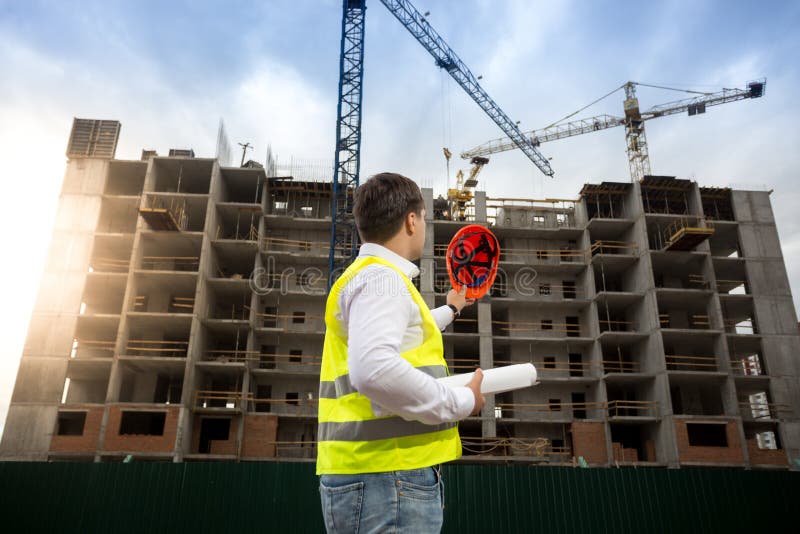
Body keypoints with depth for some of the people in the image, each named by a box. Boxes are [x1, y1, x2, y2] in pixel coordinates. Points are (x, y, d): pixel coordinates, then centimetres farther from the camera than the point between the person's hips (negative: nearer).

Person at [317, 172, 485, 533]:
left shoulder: (369, 275, 18)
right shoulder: (381, 277, -14)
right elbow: (374, 371, -32)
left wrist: (449, 310, 54)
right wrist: (462, 402, -18)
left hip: (377, 476, 10)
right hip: (388, 479, -10)